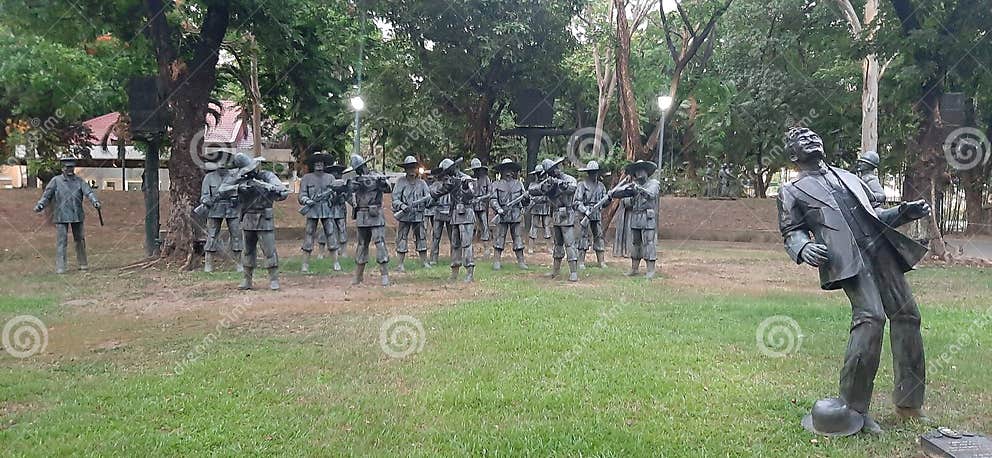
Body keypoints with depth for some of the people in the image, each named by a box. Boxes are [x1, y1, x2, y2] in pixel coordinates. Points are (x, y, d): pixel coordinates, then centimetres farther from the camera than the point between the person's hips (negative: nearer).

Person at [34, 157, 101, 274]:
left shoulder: (79, 181, 6)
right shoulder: (56, 180, 2)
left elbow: (88, 192, -6)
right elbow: (47, 195, 0)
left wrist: (95, 201, -25)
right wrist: (40, 205, -17)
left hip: (77, 215, 2)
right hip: (61, 216, -2)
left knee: (80, 240, 12)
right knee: (61, 241, -5)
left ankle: (83, 263, 25)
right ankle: (60, 267, -3)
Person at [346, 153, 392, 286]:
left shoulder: (377, 176, -1)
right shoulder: (356, 180, 10)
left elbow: (388, 189, -13)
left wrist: (382, 182, -31)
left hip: (376, 216, -4)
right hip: (361, 217, 4)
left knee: (380, 244, -10)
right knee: (361, 245, 12)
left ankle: (385, 275, -8)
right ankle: (358, 275, 21)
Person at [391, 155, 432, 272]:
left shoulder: (421, 183, 7)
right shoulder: (401, 182, -1)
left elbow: (428, 196, 4)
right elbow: (395, 198, -5)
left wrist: (427, 200, -19)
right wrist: (402, 206, -22)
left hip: (418, 215, 3)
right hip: (404, 216, -2)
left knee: (421, 238, 7)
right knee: (401, 239, -1)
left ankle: (425, 262, 17)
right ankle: (400, 265, 5)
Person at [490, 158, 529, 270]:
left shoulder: (518, 184, 14)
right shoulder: (497, 184, 6)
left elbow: (524, 202, 14)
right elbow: (494, 199, -2)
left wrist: (527, 198, -8)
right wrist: (498, 209, -19)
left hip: (516, 215, 2)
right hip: (502, 215, -2)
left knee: (518, 238, 3)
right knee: (499, 239, -2)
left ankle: (521, 261, 8)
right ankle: (496, 262, 1)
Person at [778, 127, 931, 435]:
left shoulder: (848, 177, 29)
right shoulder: (792, 192, 14)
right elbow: (791, 232, 7)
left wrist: (904, 213, 15)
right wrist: (804, 248, -15)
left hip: (880, 246, 6)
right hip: (846, 257, -6)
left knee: (906, 313, 1)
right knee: (870, 316, -22)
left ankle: (908, 402, 12)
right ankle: (853, 408, -14)